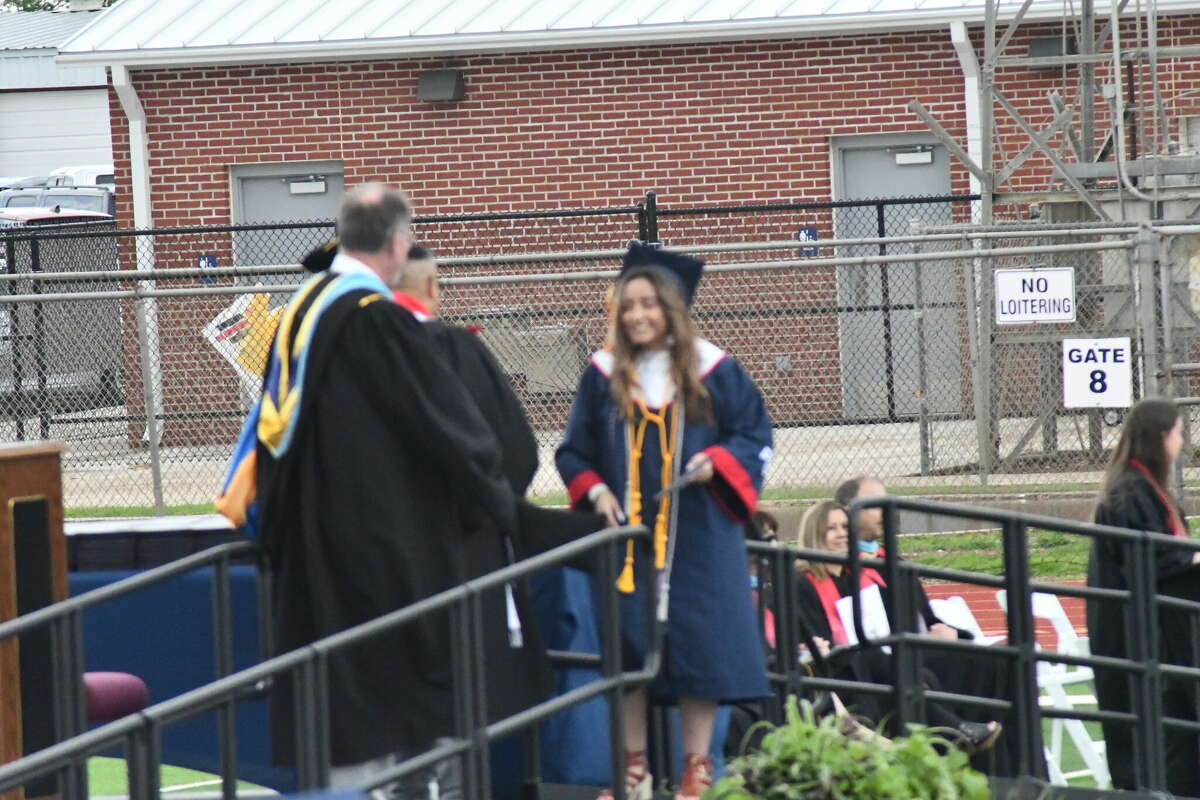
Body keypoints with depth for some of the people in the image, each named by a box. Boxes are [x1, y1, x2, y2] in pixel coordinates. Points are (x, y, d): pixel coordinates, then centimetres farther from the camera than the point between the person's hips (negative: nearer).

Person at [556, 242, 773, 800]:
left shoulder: (712, 371, 0)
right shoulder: (604, 376, 5)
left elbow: (755, 434, 5)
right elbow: (574, 451, 11)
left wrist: (717, 463, -13)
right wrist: (595, 491, -7)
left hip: (697, 536, -2)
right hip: (626, 534, 2)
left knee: (698, 647, -2)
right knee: (628, 647, 1)